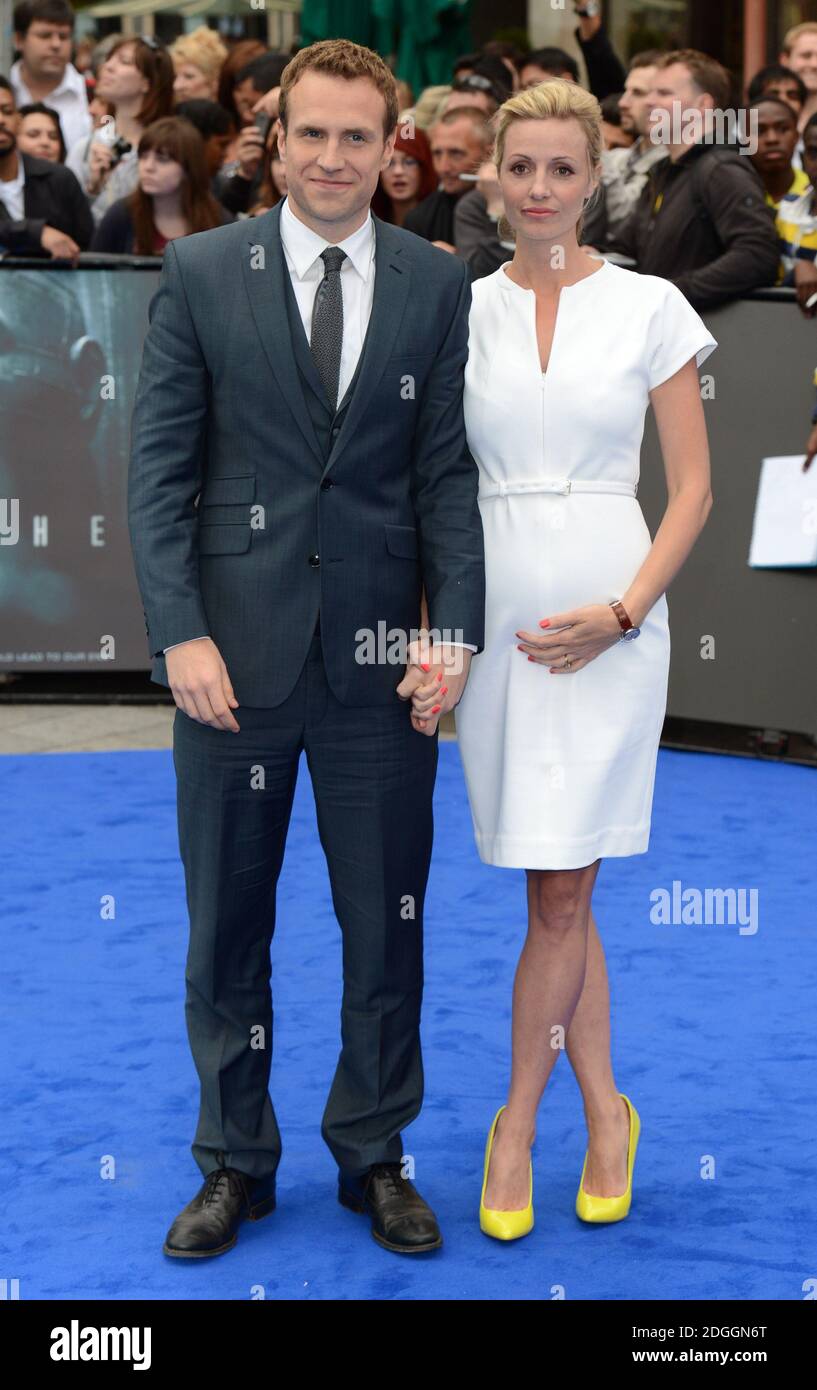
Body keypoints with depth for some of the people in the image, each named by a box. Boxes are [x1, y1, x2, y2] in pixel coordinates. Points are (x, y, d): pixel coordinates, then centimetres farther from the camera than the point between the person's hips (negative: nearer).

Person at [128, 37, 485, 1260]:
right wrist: (180, 633, -11)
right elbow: (159, 468, -2)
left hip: (381, 655, 1)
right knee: (226, 924, 10)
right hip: (237, 653, -1)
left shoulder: (438, 286, 4)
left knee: (386, 921, 10)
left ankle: (374, 1155, 27)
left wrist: (454, 627, -9)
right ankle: (237, 1161, 25)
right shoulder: (200, 273, 0)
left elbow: (449, 470, 2)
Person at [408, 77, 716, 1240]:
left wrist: (620, 611, -12)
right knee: (560, 888, 8)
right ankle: (604, 1110, 21)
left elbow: (694, 487, 0)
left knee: (560, 886, -3)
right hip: (494, 611, 2)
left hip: (608, 617, -2)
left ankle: (518, 1120, 14)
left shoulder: (651, 307, -1)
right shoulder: (458, 313, 6)